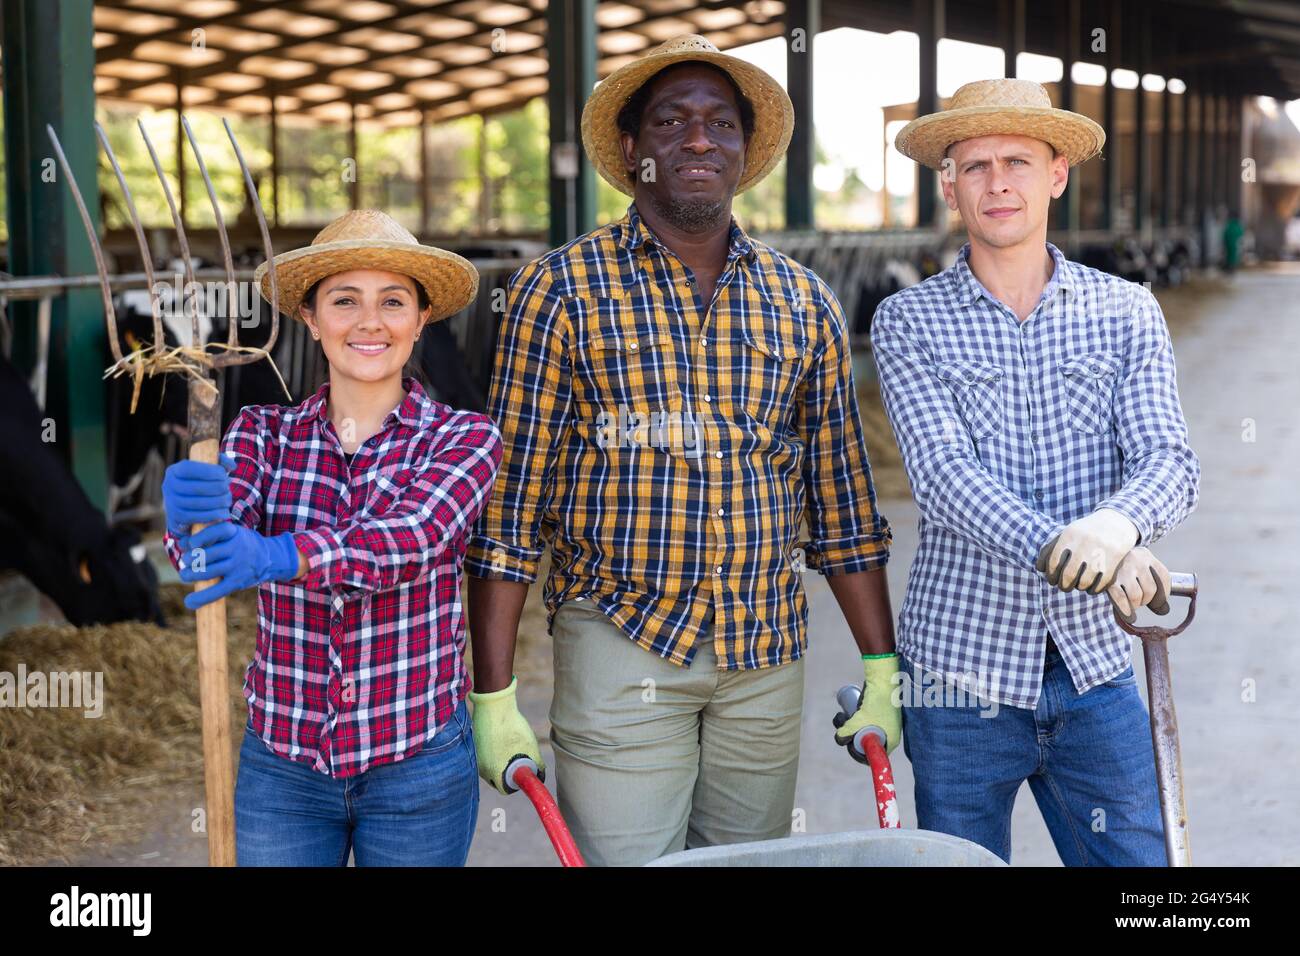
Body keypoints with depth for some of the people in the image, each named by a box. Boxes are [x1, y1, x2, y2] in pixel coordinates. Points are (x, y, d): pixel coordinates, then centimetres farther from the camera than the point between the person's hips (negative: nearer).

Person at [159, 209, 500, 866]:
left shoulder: (464, 438, -6)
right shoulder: (264, 432, 1)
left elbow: (413, 537, -25)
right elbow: (204, 549, -16)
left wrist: (275, 557, -43)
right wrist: (190, 515, -41)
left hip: (418, 766, -2)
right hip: (279, 763, 2)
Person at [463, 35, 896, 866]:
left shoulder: (805, 304, 8)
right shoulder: (562, 289, -3)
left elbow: (841, 499, 11)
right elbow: (513, 495, -4)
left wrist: (882, 669, 9)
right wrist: (494, 694, -7)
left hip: (768, 656, 4)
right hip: (621, 649, -3)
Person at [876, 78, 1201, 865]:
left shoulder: (1127, 313, 6)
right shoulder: (909, 322, 0)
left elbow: (1171, 463, -5)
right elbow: (943, 474, -13)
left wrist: (1119, 522, -29)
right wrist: (1062, 550, -29)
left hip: (1095, 662, 2)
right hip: (961, 664, -1)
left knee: (1139, 857, 4)